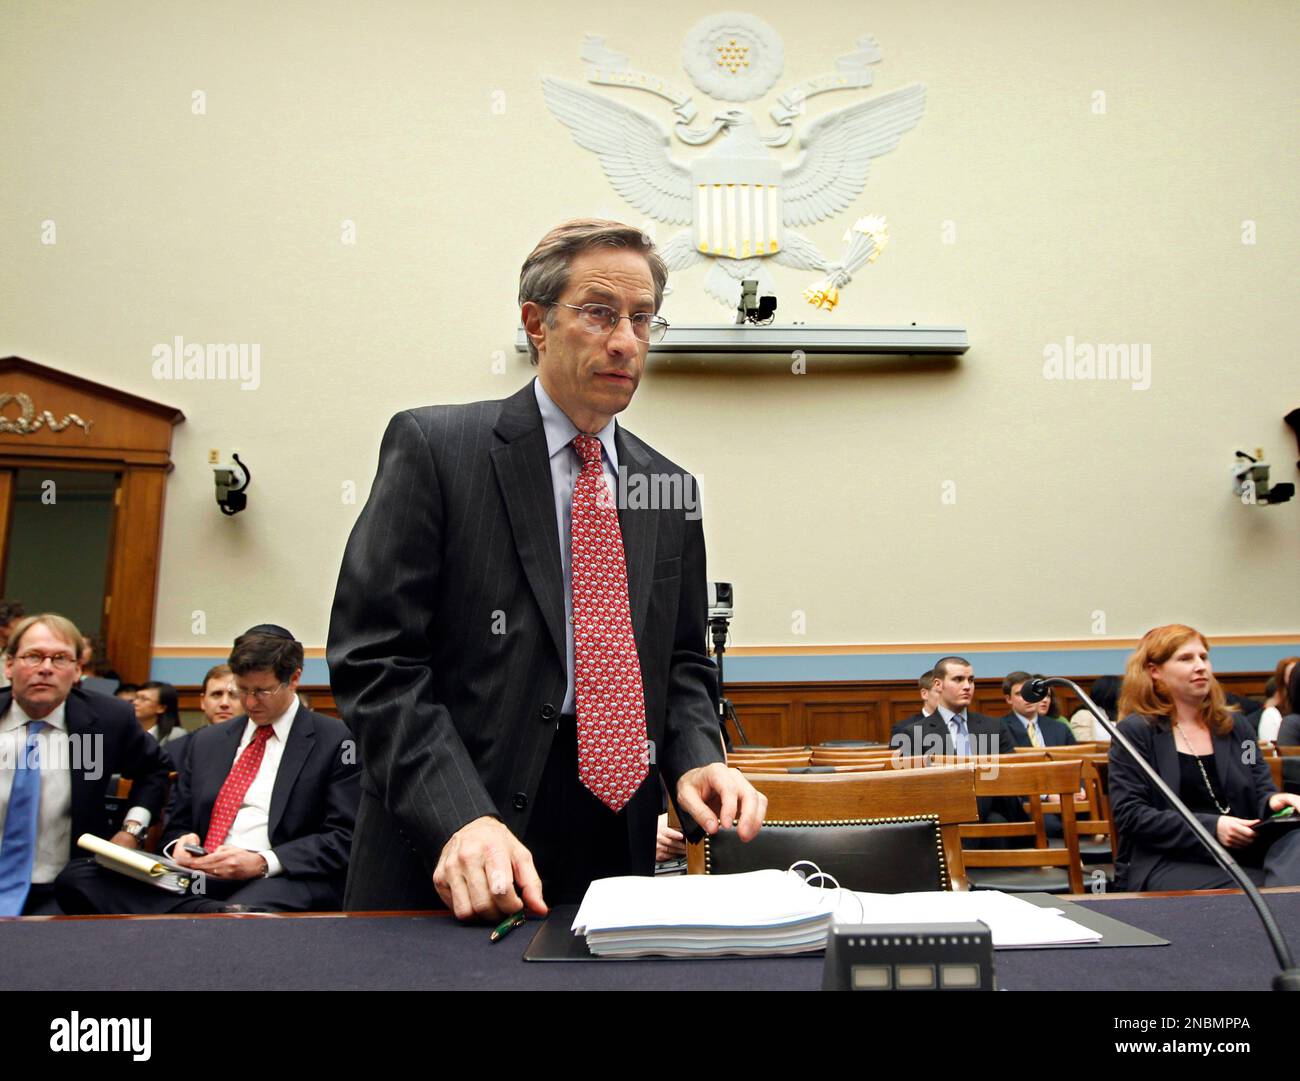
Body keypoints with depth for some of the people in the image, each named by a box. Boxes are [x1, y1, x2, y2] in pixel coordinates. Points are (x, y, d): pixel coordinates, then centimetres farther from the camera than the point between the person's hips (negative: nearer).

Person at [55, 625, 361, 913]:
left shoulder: (338, 741, 2)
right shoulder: (206, 741, 22)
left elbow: (345, 838, -4)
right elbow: (177, 824, 26)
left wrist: (263, 862, -15)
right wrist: (181, 844, 0)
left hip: (282, 881, -8)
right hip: (198, 880, 8)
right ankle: (216, 912, -27)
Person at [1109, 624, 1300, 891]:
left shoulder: (1235, 727, 21)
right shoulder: (1136, 732, 2)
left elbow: (1262, 791, 20)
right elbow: (1129, 814, -7)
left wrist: (1274, 801, -7)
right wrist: (1211, 827, -17)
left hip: (1242, 853, 7)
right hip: (1170, 861, -6)